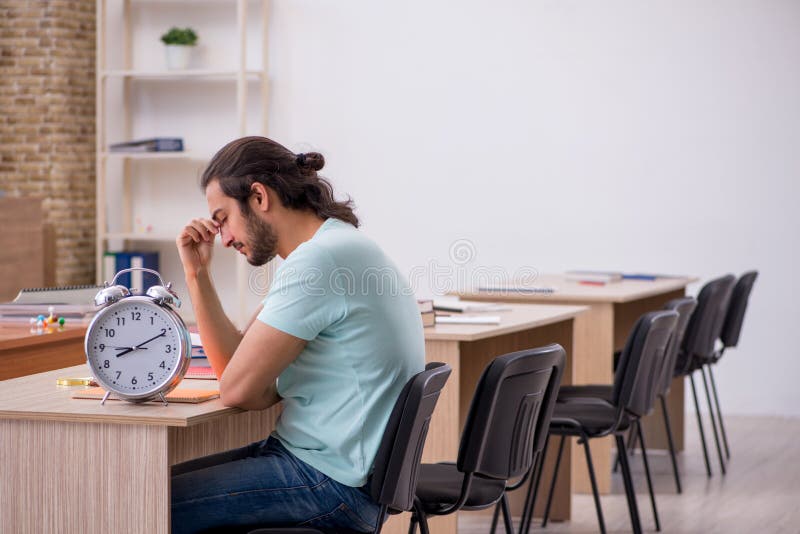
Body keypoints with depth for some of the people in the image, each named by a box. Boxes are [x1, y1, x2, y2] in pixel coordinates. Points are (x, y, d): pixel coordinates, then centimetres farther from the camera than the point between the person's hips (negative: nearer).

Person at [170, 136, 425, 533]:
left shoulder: (317, 261, -20)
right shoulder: (335, 246, 14)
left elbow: (237, 389, -18)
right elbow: (231, 364, 14)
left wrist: (277, 391, 3)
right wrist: (196, 273, 9)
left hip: (330, 482, -10)